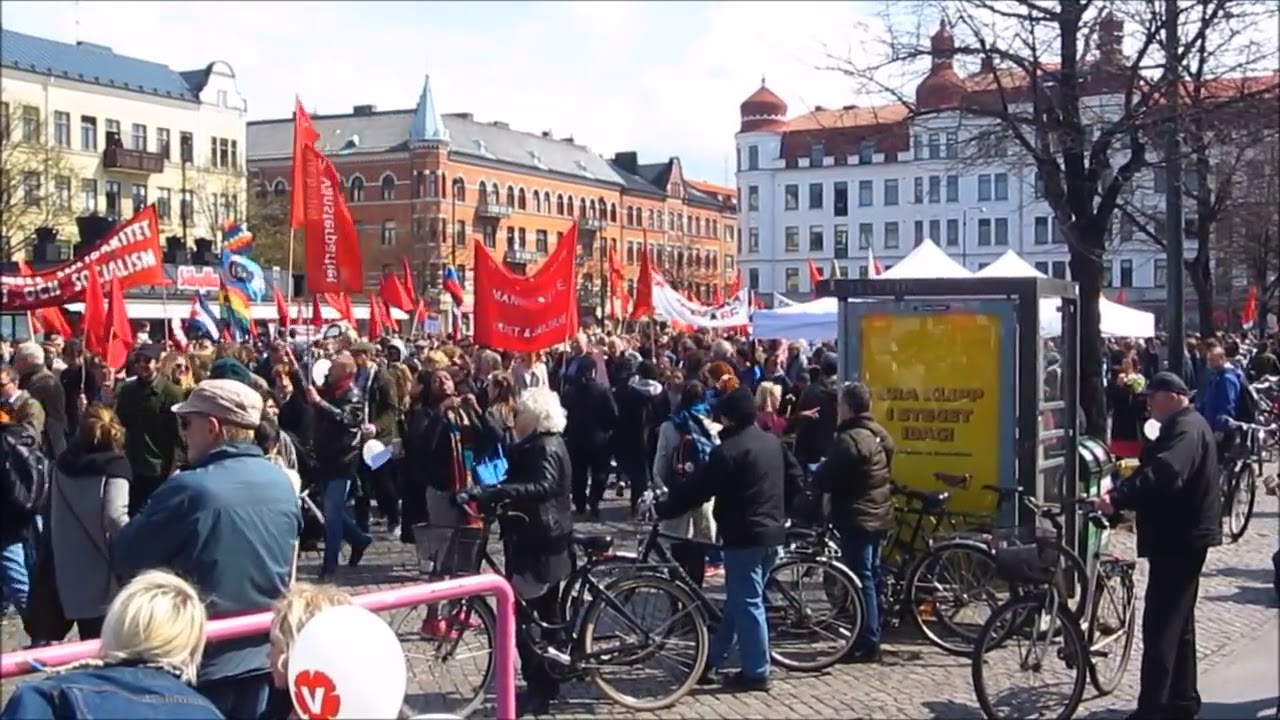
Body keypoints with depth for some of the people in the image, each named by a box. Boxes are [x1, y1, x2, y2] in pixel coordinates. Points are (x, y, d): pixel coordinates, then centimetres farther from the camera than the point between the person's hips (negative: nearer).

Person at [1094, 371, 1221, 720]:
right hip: (1182, 536, 11)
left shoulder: (1186, 429, -17)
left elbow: (1164, 476, -34)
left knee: (1160, 625, -10)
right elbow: (1155, 470, 20)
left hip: (1178, 538, -11)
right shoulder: (1183, 426, 18)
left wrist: (1118, 498, -39)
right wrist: (1119, 494, 6)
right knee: (1179, 621, 17)